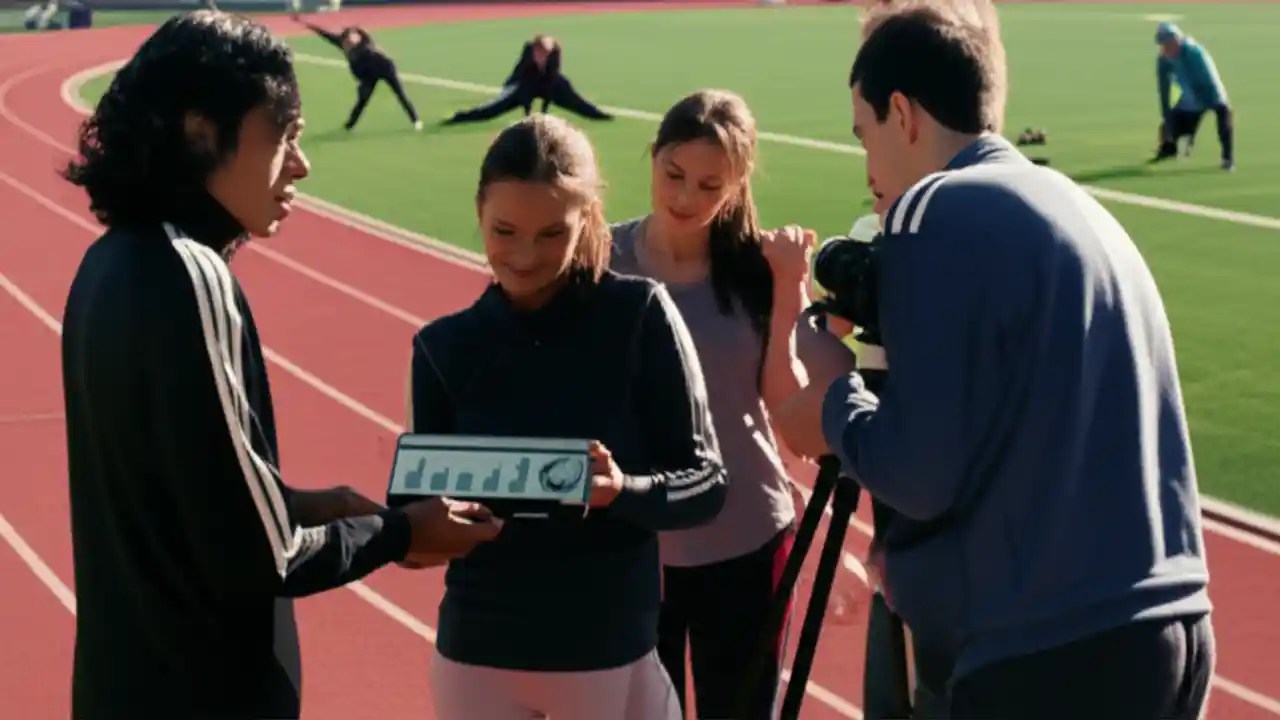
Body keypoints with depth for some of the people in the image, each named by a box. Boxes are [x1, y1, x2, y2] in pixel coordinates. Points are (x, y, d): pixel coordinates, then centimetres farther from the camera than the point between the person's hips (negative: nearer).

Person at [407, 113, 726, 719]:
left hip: (610, 650, -2)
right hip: (476, 649, 2)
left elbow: (705, 479, -7)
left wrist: (621, 490, -26)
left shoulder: (639, 315, -8)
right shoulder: (444, 346, 0)